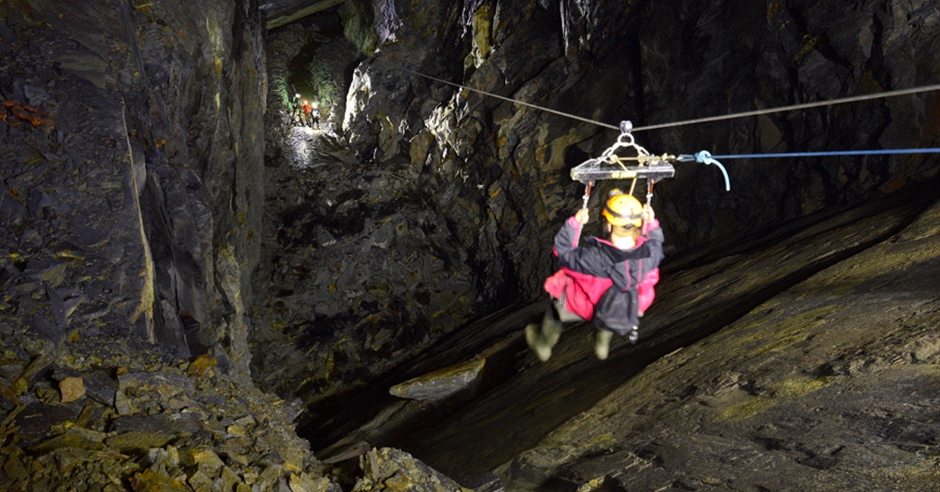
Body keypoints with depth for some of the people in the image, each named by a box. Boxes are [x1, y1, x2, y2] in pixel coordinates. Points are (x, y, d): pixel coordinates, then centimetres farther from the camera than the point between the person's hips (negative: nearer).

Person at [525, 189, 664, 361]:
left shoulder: (594, 256, -39)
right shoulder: (650, 253, -28)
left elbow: (563, 252, -21)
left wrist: (574, 223, -18)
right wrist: (651, 223, 2)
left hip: (589, 309, -3)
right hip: (632, 311, 3)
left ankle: (543, 344, 49)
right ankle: (603, 343, 54)